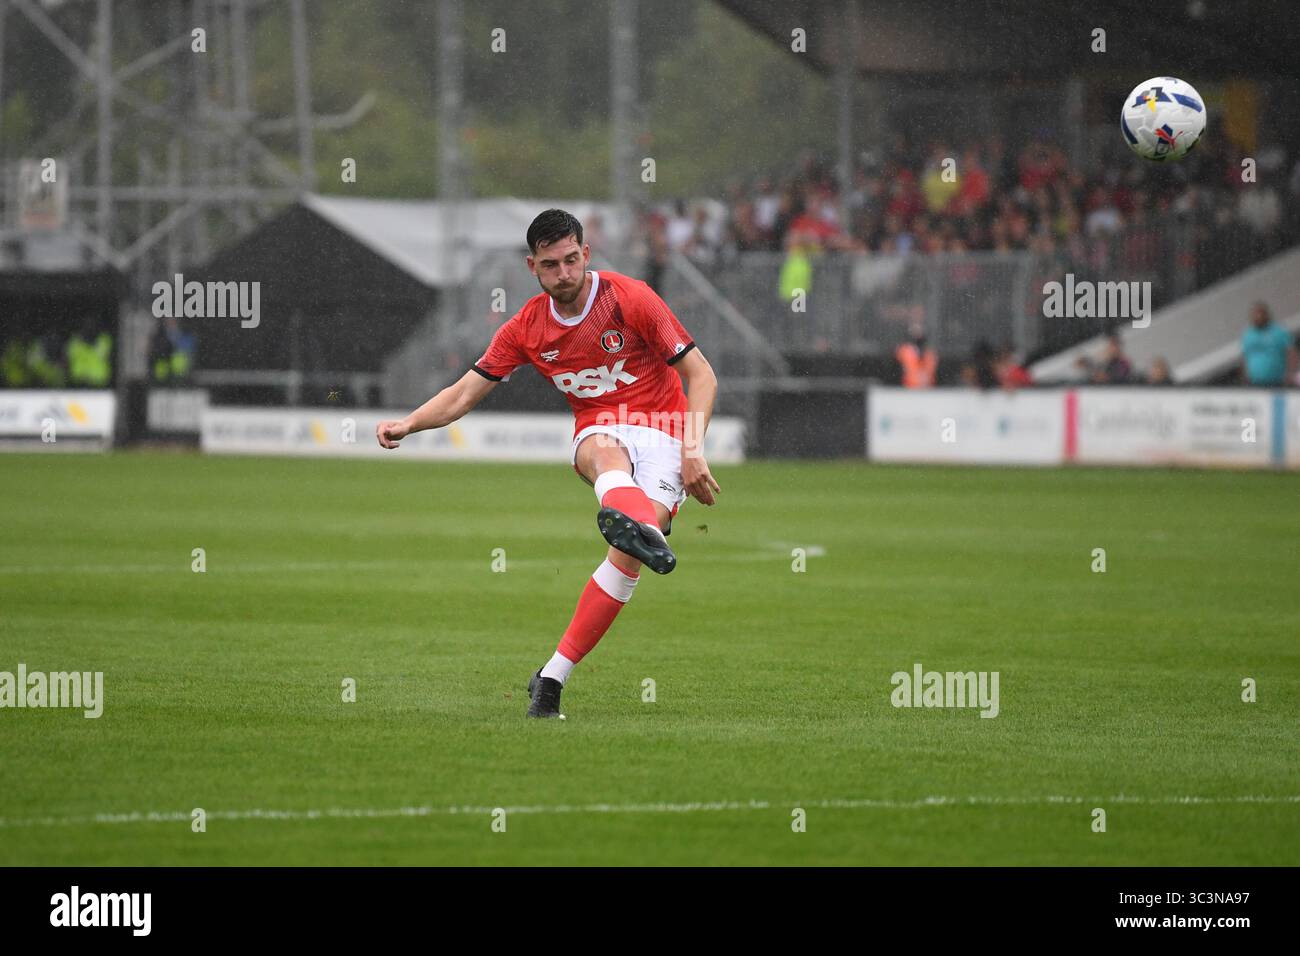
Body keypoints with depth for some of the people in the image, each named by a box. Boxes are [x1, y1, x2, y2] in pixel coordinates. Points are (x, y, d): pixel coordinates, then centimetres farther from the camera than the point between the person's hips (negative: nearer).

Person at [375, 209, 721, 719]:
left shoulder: (630, 299, -8)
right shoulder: (527, 328, 3)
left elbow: (700, 375, -4)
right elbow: (464, 393, 6)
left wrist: (693, 451, -15)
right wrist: (407, 424, -12)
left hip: (661, 429, -2)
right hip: (597, 429, 2)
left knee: (627, 558, -24)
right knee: (606, 454, -39)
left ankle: (552, 677, -24)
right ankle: (639, 526, -75)